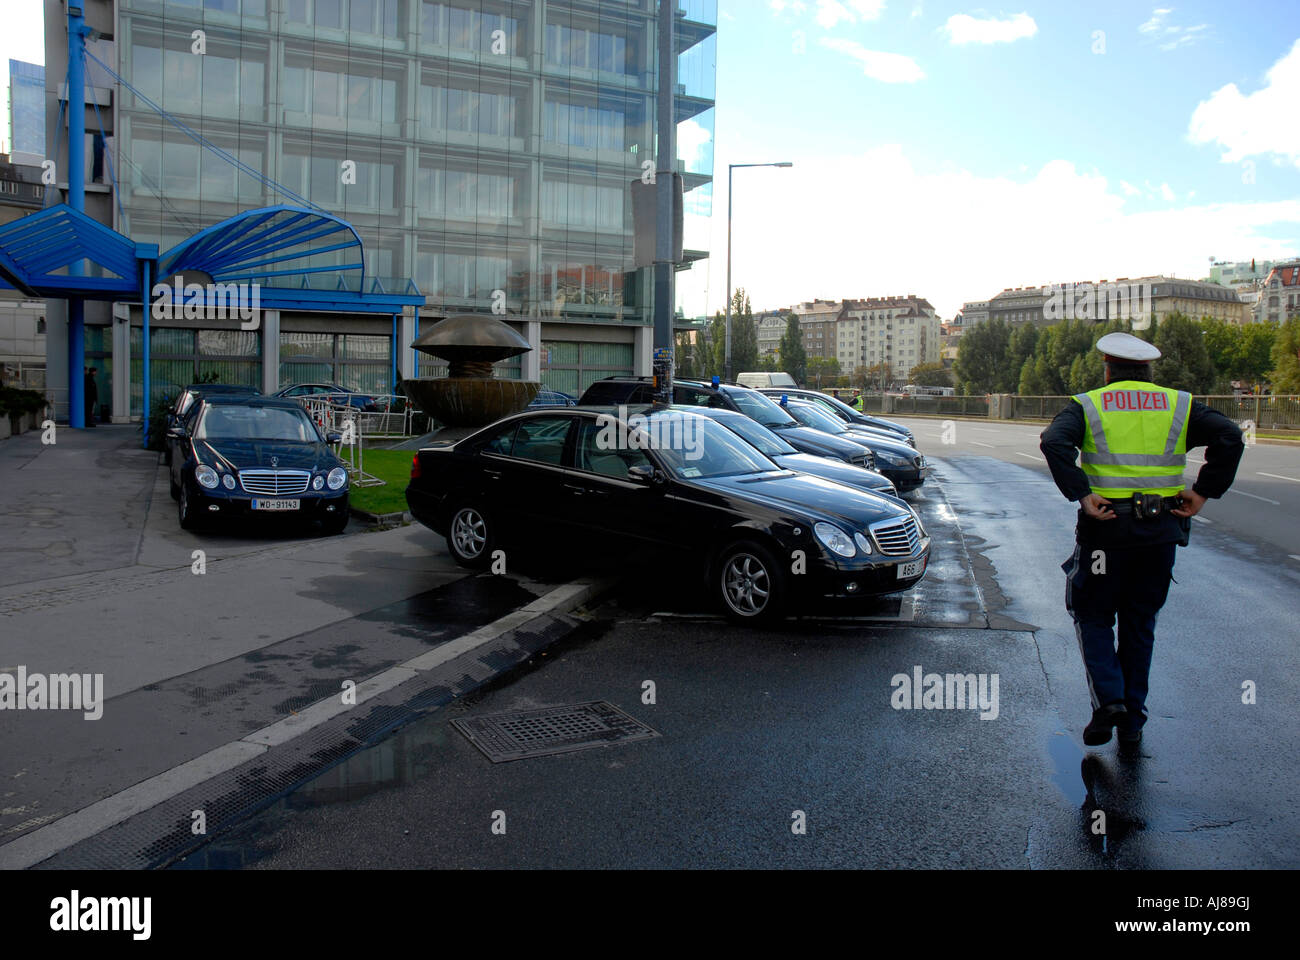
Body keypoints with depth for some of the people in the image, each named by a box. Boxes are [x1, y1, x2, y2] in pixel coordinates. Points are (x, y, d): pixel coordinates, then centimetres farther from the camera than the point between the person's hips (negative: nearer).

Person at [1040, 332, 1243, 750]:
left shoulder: (1088, 405, 2)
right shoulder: (1178, 405, 9)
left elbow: (1054, 441, -18)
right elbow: (1229, 437, -6)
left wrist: (1081, 495, -17)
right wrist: (1203, 492, -3)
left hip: (1106, 528, -3)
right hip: (1161, 530, 3)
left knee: (1093, 616, 13)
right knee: (1140, 624, 14)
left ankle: (1108, 698, -6)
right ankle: (1132, 723, 20)